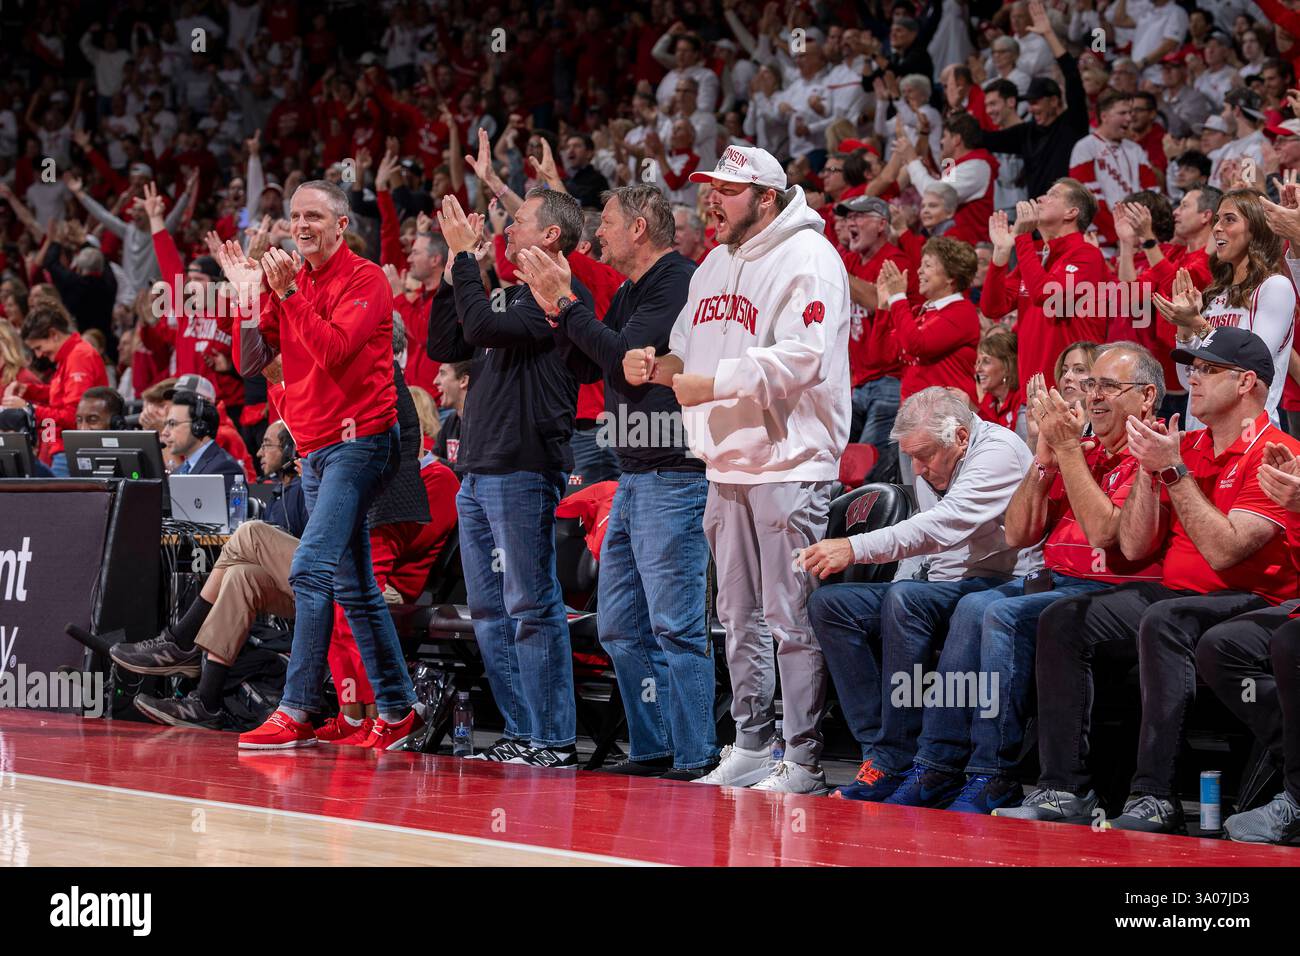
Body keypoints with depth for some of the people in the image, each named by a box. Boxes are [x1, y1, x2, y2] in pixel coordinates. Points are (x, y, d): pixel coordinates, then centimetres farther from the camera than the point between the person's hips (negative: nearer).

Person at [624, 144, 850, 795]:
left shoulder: (808, 258, -9)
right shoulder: (717, 265, 18)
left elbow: (803, 357, -20)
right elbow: (692, 348, 24)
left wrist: (716, 382, -20)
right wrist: (658, 366, 2)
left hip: (789, 465, -9)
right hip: (726, 466, 9)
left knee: (792, 618, -8)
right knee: (739, 616, 13)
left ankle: (804, 760, -4)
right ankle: (750, 748, 20)